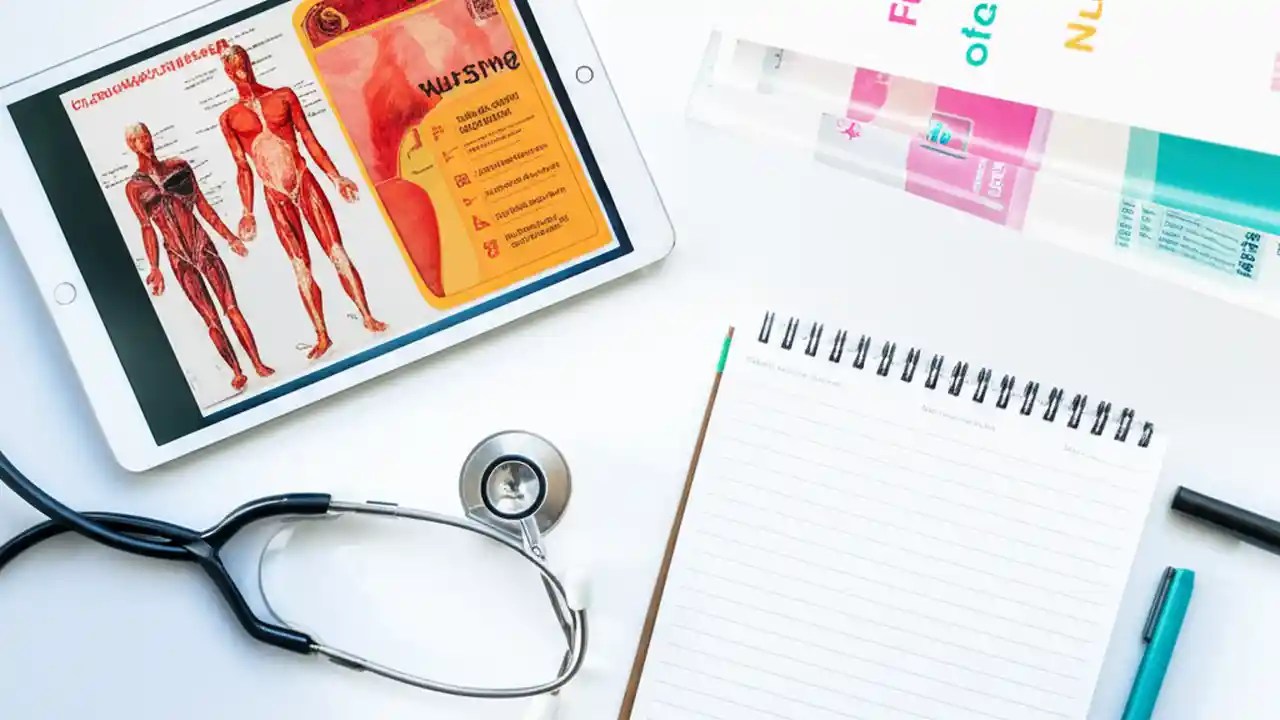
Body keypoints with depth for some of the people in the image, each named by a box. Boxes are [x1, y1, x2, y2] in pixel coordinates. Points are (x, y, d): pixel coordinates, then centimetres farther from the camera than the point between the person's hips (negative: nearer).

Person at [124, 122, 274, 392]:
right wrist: (155, 268, -7)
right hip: (178, 257, -1)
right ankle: (237, 372, 6)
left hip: (203, 245, 1)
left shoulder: (179, 166, 5)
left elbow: (204, 207, 9)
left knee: (232, 308, -3)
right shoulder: (134, 187, 1)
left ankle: (258, 364, 1)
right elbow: (147, 228, 0)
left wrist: (229, 236, 9)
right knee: (211, 320, 0)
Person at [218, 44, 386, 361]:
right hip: (276, 198, 1)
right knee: (301, 267, 3)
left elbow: (310, 140, 4)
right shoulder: (229, 118, 6)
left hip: (305, 183, -1)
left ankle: (368, 318, 2)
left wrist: (335, 177, -1)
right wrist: (248, 212, 4)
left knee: (337, 253, -4)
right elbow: (243, 167, 7)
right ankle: (322, 336, 8)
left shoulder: (283, 96, 5)